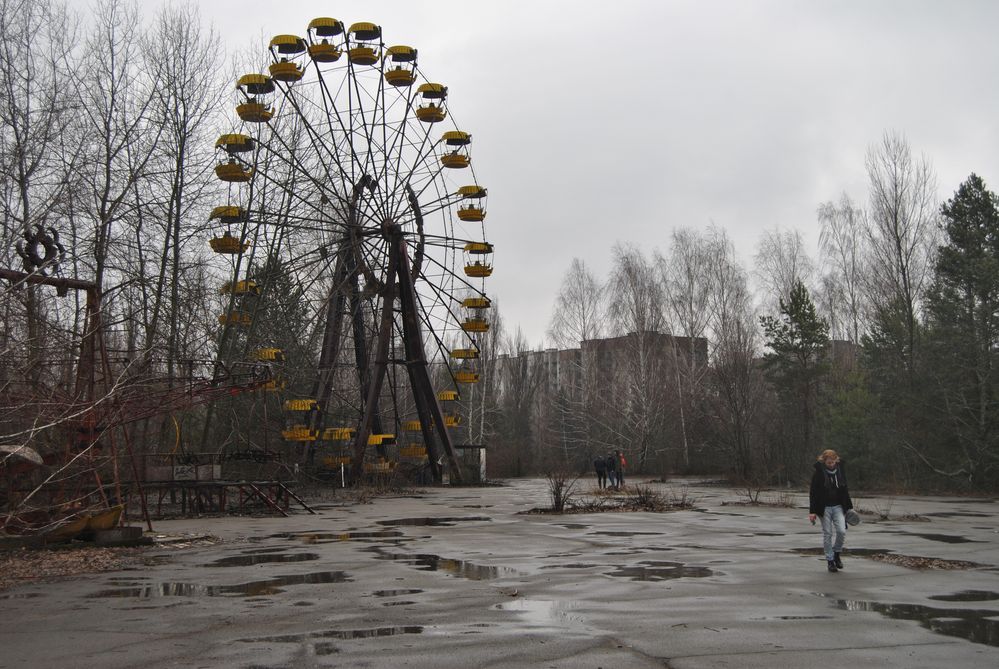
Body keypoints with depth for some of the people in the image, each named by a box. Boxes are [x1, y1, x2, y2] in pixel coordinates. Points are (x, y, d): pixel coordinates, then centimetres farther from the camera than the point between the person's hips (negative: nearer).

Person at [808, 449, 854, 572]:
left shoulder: (840, 470, 2)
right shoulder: (819, 473, -9)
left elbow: (845, 489, 13)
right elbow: (813, 493, -7)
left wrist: (848, 507, 10)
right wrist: (812, 511, -10)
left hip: (838, 506, 3)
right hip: (824, 508, -3)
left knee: (842, 531, -9)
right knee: (827, 534, 2)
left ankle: (836, 553, 16)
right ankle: (830, 560, 12)